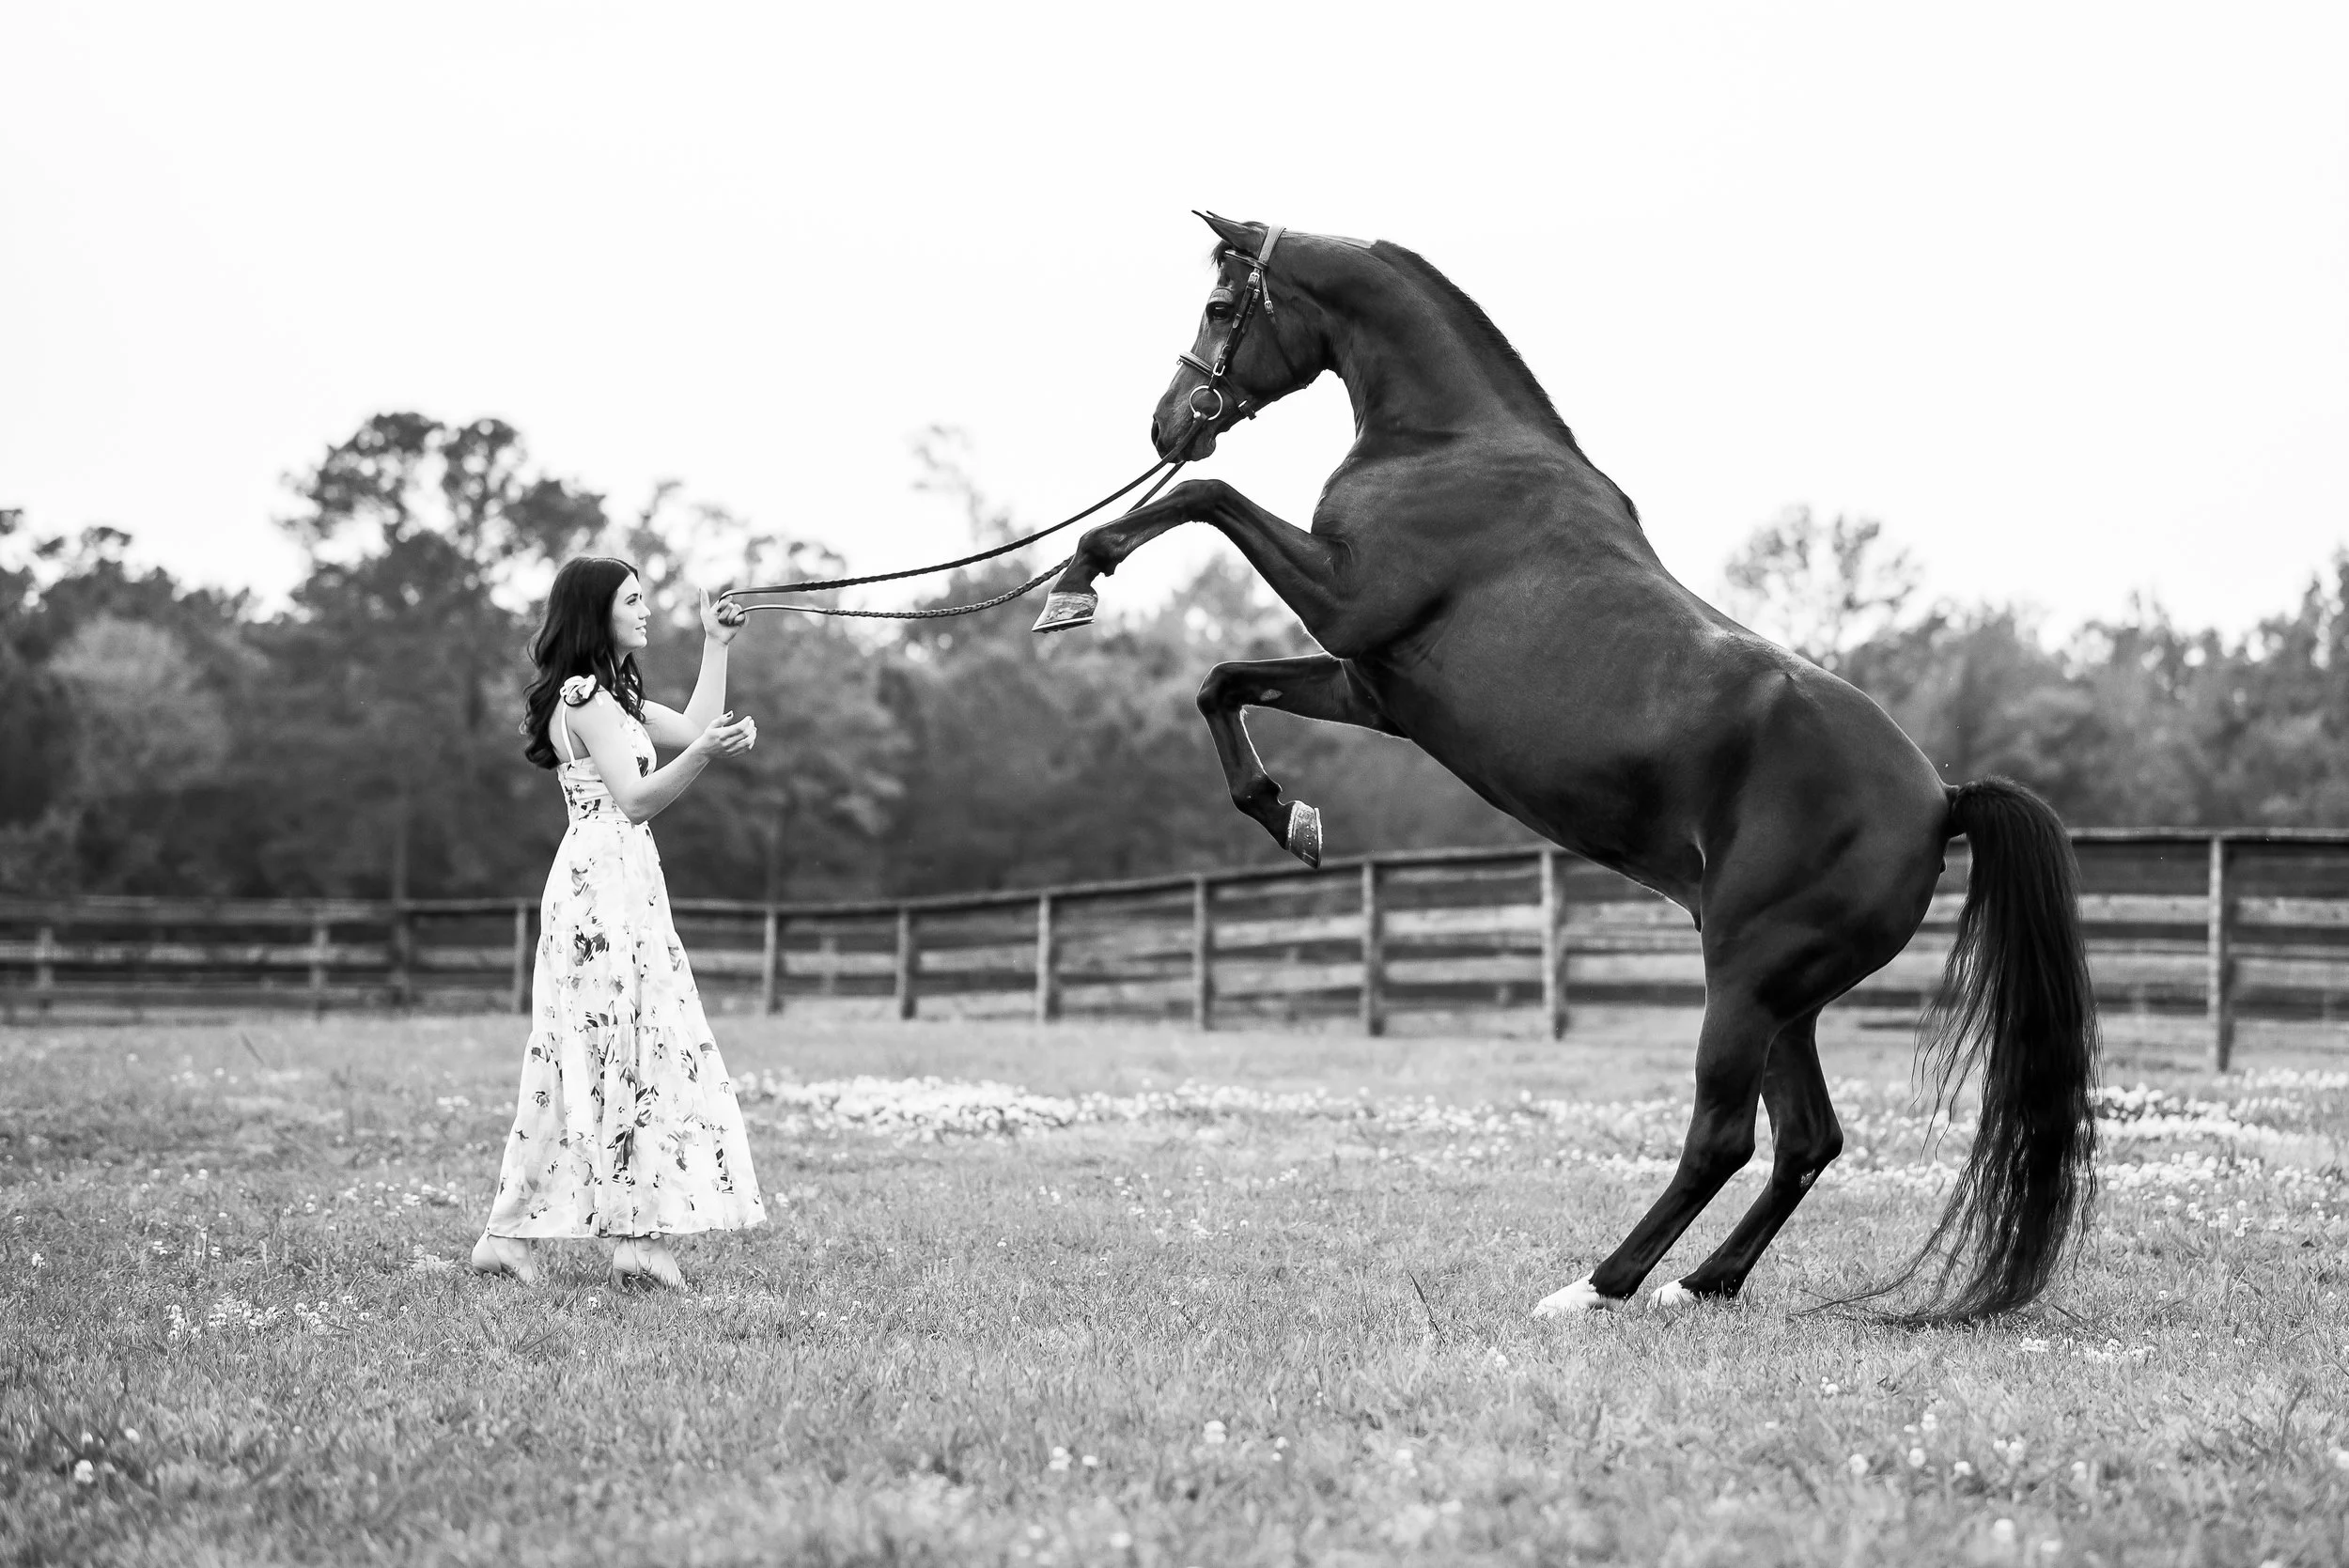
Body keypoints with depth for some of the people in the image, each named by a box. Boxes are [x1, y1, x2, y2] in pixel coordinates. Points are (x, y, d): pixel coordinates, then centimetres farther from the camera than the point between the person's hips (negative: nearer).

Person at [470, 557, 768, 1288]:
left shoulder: (611, 698, 21)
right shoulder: (584, 697, -10)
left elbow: (692, 727, 18)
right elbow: (634, 798, -17)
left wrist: (715, 647, 21)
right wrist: (704, 754, -31)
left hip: (614, 889, 10)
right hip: (606, 880, -10)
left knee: (587, 1062, 7)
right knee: (633, 1053, -10)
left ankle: (509, 1234, 6)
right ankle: (638, 1235, -11)